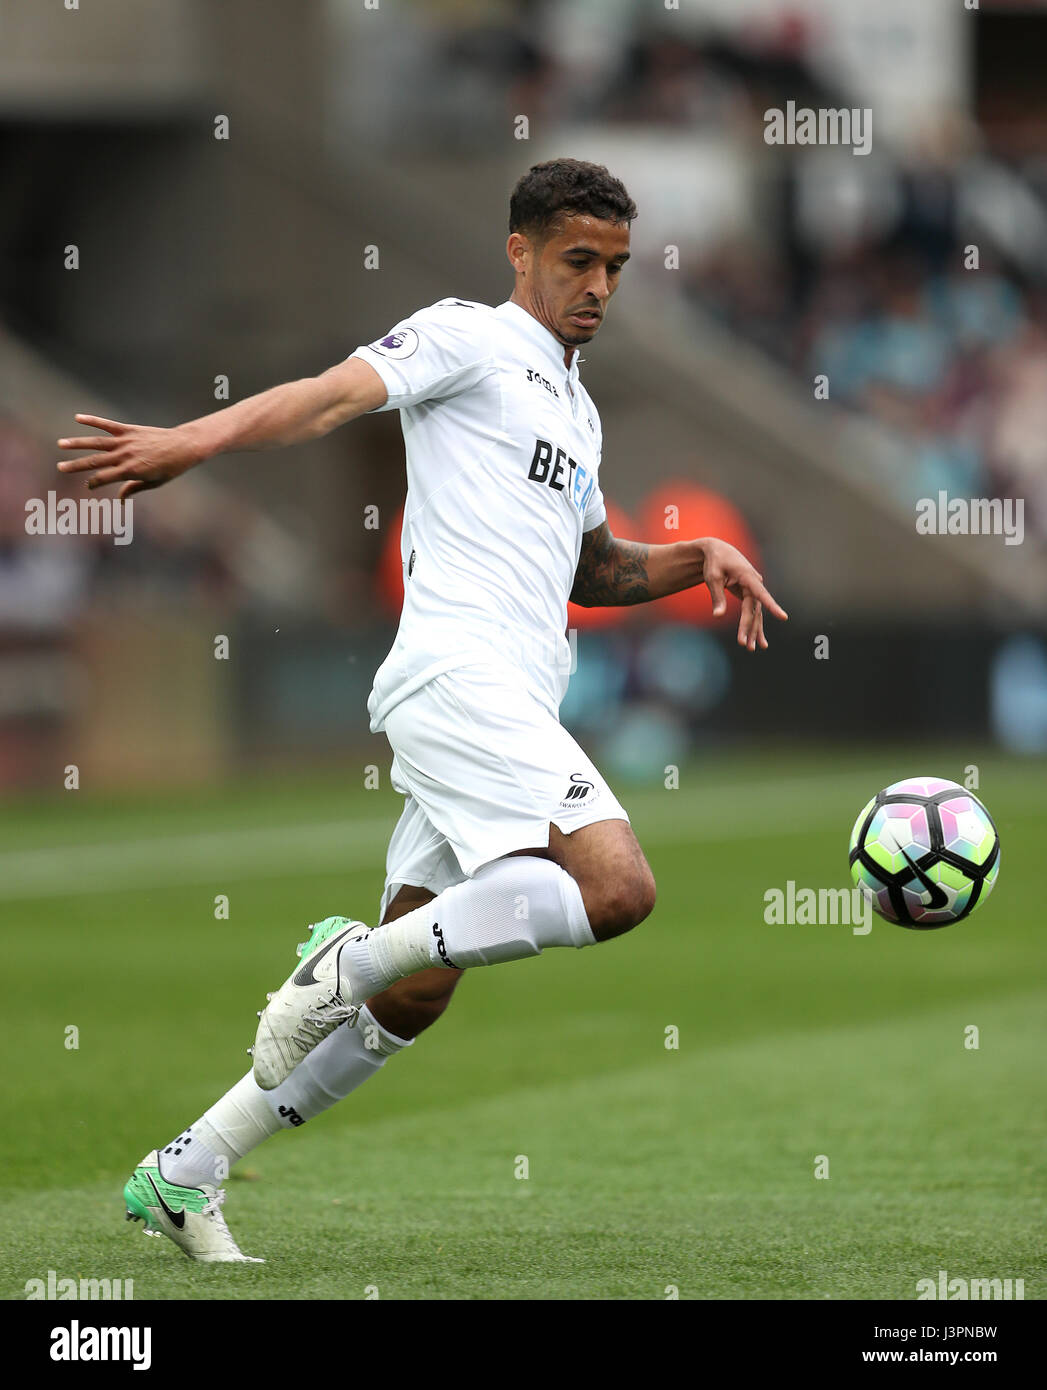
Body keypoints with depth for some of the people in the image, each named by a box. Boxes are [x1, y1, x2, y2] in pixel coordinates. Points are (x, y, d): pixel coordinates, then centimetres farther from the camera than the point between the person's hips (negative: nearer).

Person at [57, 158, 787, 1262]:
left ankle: (182, 1176, 9)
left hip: (508, 709, 9)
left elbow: (590, 568, 41)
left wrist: (696, 561, 23)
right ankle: (357, 957, -18)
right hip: (459, 670, -9)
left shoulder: (576, 412, 29)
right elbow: (334, 394, -12)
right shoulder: (467, 339, 3)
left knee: (412, 998, 4)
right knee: (616, 888, -26)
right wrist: (196, 441, -28)